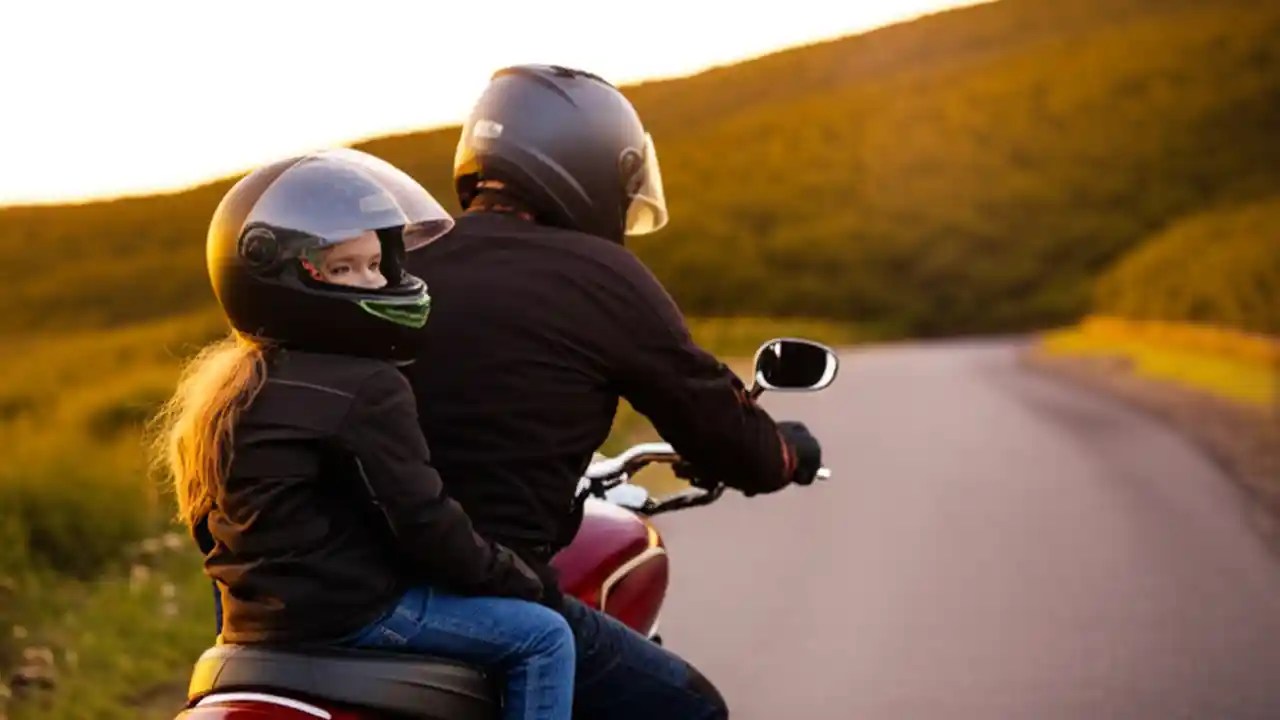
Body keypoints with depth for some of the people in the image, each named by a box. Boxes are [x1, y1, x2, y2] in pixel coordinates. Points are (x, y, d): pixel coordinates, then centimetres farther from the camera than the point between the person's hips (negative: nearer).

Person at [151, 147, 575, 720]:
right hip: (353, 609, -10)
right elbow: (420, 518, -18)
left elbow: (206, 521, 19)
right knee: (543, 637, -6)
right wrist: (515, 578, -5)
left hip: (258, 615, 10)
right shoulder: (365, 390, -17)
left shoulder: (218, 387, 12)